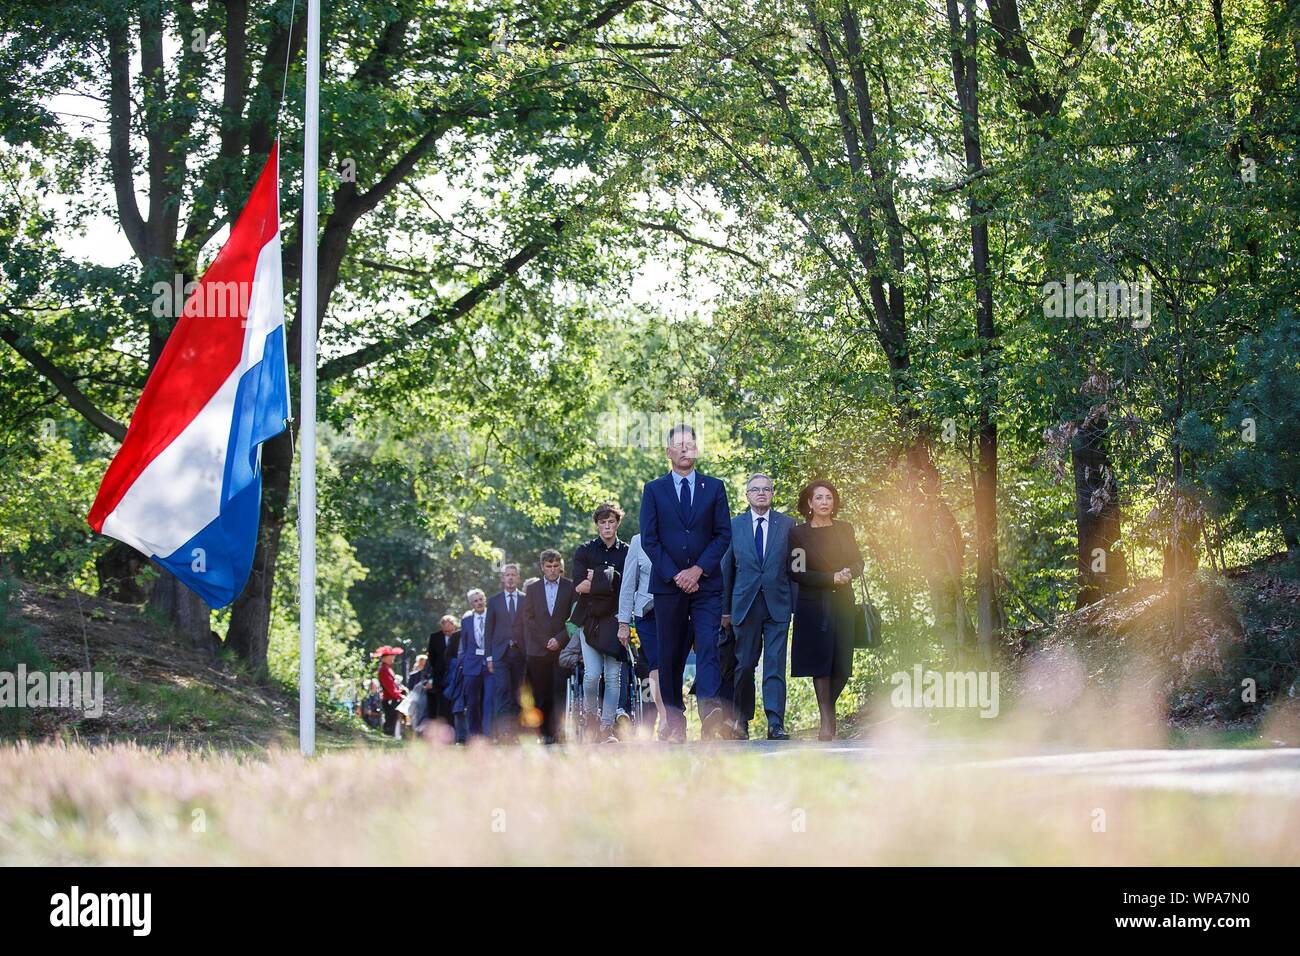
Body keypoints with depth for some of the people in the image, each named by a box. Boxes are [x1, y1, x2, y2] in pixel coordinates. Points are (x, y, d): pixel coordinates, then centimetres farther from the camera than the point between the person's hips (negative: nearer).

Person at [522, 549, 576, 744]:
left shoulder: (570, 588, 8)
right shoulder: (532, 590, 14)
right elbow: (528, 619, 8)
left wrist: (559, 640, -8)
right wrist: (545, 641, -4)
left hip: (562, 647, -2)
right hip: (538, 650, 2)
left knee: (560, 692, -9)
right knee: (541, 695, -2)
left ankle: (557, 732, -9)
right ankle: (545, 733, 0)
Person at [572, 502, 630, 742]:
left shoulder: (627, 552, 7)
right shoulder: (584, 551, 8)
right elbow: (579, 587, -1)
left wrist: (595, 583, -4)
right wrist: (610, 582, -6)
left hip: (614, 619, 0)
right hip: (589, 619, 0)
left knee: (613, 675, -7)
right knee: (592, 674, -11)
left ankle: (607, 728, -5)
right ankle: (592, 716, 13)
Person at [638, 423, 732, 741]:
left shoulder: (714, 488, 10)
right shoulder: (654, 490, 8)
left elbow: (724, 534, 4)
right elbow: (649, 539, 2)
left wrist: (699, 569, -9)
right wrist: (674, 575, -8)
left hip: (706, 583, -1)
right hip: (667, 584, 1)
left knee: (708, 646, -16)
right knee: (670, 654, 3)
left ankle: (710, 713, -30)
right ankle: (674, 721, 9)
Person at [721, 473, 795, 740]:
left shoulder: (787, 524, 7)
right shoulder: (734, 525, 8)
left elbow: (794, 566, 7)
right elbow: (726, 568, 10)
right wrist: (725, 608, 6)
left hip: (778, 605, -1)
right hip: (745, 604, 1)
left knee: (775, 665, -6)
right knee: (744, 665, 6)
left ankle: (776, 724, -8)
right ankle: (742, 719, 20)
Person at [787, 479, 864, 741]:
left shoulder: (845, 529, 13)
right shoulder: (797, 533, 0)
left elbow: (858, 562, 15)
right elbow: (796, 572, -7)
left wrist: (848, 573, -8)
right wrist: (832, 578, -14)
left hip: (843, 603, 3)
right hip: (814, 604, -3)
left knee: (843, 664, -2)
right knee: (820, 661, -8)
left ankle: (829, 706, 21)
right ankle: (826, 720, -5)